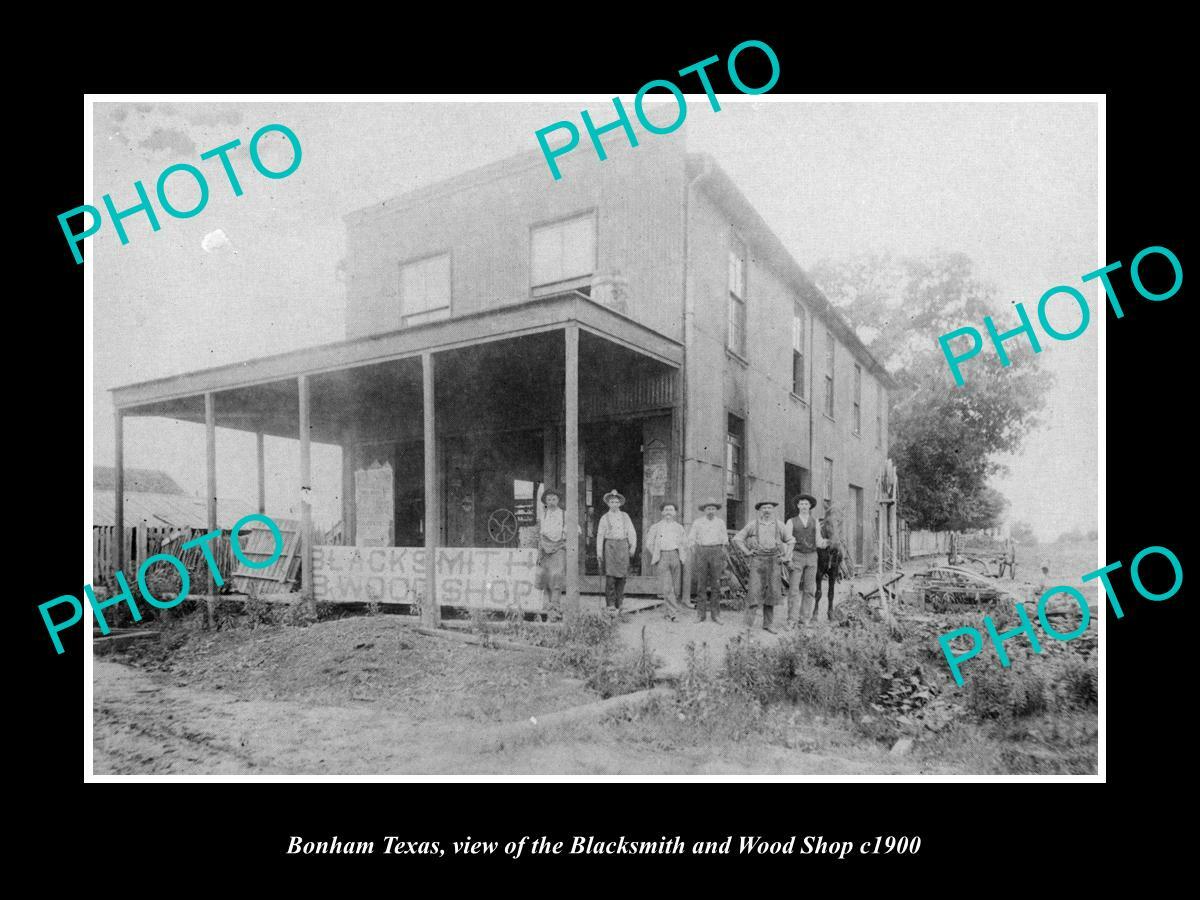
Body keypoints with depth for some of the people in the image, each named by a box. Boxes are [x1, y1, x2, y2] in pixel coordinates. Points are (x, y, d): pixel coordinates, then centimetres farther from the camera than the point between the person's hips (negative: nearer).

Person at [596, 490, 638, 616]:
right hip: (610, 546, -2)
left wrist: (633, 546, 1)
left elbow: (631, 532, 12)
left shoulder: (625, 516, 14)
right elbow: (600, 535, 7)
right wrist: (599, 552, 2)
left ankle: (618, 604, 9)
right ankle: (610, 604, -10)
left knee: (622, 576, 1)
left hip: (623, 546, 2)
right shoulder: (604, 518, 9)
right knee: (610, 575, -12)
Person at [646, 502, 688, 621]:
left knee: (675, 587, 3)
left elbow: (685, 544, 22)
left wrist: (681, 556, 11)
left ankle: (667, 610, 17)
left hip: (675, 556, 3)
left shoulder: (679, 527, 15)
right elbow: (649, 543, 12)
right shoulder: (655, 527, 9)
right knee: (667, 587, -13)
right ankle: (673, 611, -15)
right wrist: (656, 555, 7)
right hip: (662, 557, -2)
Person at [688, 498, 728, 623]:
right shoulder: (697, 522, 7)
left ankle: (715, 615, 3)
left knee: (715, 584, -2)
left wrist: (723, 556, 5)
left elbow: (724, 540, 12)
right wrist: (692, 557, 1)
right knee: (701, 583, -2)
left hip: (716, 552, 0)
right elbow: (691, 539, 8)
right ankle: (700, 614, 2)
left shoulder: (720, 522, 10)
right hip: (701, 552, 0)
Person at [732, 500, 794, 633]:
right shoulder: (752, 525, 1)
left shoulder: (779, 526, 8)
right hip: (757, 561, -3)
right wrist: (747, 552, -2)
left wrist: (786, 556, 10)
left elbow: (790, 541, 20)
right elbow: (737, 539, 5)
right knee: (755, 590, -9)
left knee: (771, 592, 3)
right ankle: (748, 623, -1)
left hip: (773, 561, 3)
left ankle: (768, 624, 12)